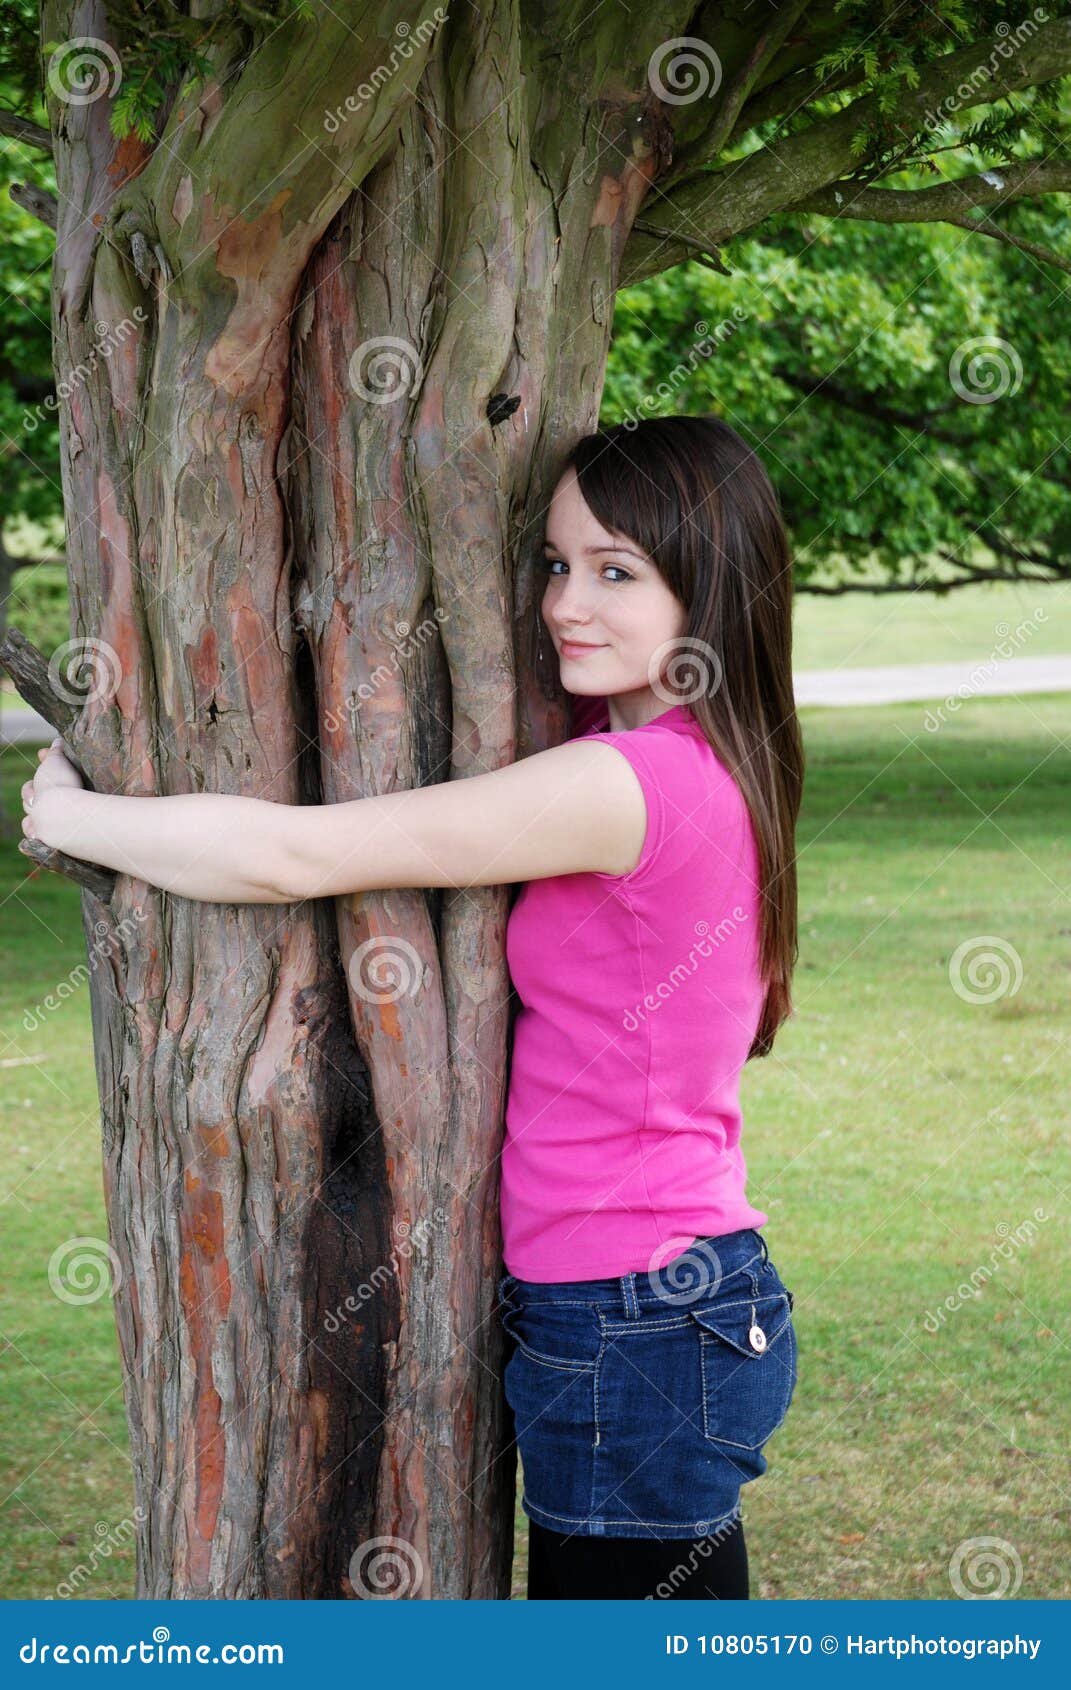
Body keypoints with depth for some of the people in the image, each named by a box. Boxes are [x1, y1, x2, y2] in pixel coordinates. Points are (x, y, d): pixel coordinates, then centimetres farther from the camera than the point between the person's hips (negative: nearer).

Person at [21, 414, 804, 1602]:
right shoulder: (705, 771, 9)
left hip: (635, 1326, -9)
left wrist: (70, 814, -3)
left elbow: (295, 856, -18)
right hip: (692, 1293, 9)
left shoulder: (632, 782, -20)